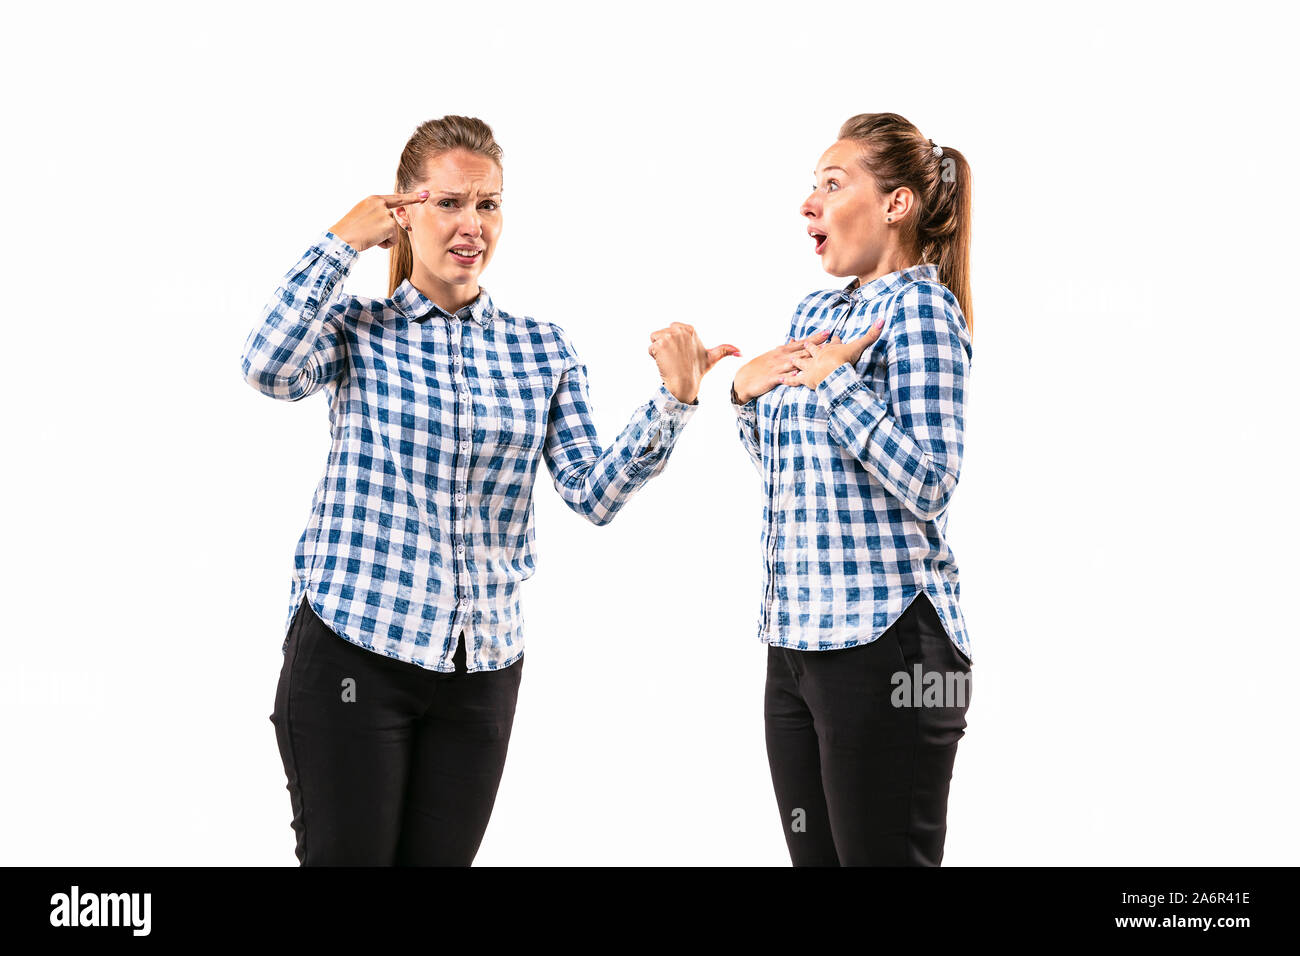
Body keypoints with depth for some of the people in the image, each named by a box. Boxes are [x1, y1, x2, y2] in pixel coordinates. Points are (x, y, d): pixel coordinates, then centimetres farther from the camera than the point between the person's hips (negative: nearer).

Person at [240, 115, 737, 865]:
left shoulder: (544, 350, 7)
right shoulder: (358, 327, 0)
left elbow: (595, 493, 1)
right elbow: (272, 367, -21)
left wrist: (674, 401, -13)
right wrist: (341, 243, -10)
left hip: (483, 662, 3)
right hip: (352, 644, -3)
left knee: (442, 858, 11)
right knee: (348, 854, 2)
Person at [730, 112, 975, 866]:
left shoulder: (921, 306, -9)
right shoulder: (814, 314, 15)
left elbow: (928, 483, -18)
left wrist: (835, 379, -16)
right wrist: (748, 393, 6)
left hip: (884, 642, -8)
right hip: (797, 637, 8)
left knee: (881, 854, -1)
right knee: (813, 854, 14)